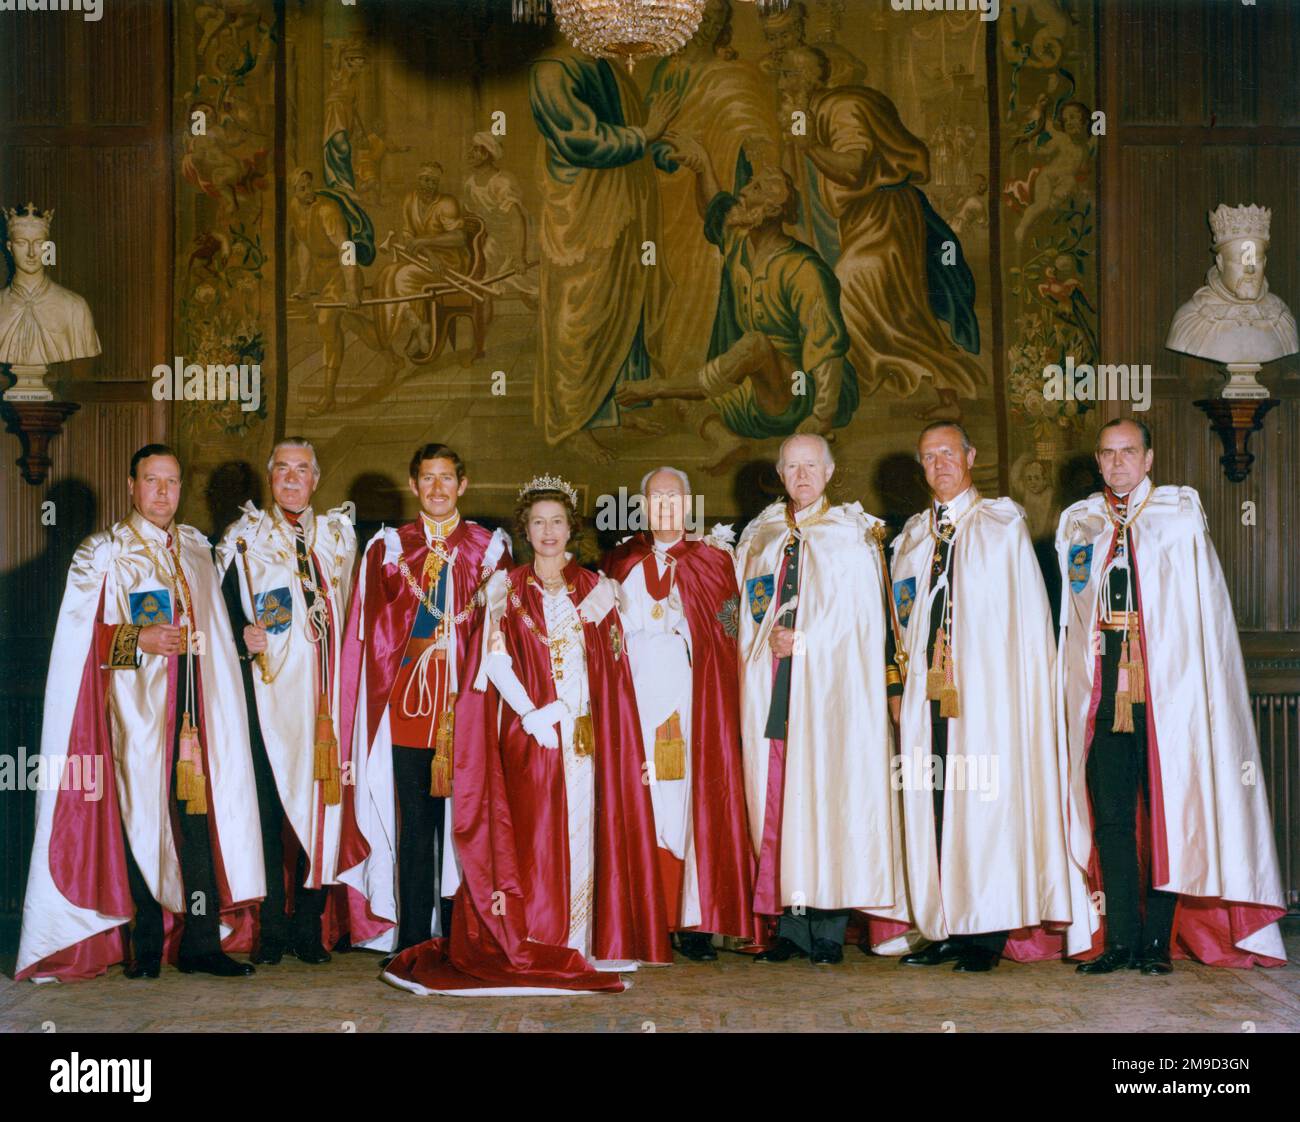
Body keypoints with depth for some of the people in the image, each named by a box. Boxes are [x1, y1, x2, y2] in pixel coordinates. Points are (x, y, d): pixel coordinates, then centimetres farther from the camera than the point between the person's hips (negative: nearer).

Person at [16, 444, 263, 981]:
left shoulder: (196, 549, 16)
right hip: (135, 704, -4)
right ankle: (146, 946, 5)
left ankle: (201, 941, 2)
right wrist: (138, 639, -14)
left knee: (199, 815, -1)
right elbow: (79, 633, -5)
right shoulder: (103, 553, 2)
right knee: (141, 816, -4)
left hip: (190, 702, 4)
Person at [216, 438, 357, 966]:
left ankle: (309, 924, 7)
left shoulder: (338, 535, 15)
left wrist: (342, 677, 6)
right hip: (267, 688, -2)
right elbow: (225, 606, 3)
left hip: (322, 691, 2)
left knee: (320, 801, 0)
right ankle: (271, 927, 2)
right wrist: (244, 637, -16)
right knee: (267, 804, -4)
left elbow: (348, 613, 16)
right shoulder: (245, 537, 7)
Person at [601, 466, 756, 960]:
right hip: (641, 693, 1)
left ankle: (695, 923, -5)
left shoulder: (713, 559, 10)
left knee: (698, 798, -7)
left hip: (695, 696, -1)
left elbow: (728, 629, 6)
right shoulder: (622, 561, 15)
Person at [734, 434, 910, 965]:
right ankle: (791, 925, 1)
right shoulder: (760, 537, 18)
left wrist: (804, 640, -9)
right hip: (772, 685, 4)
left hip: (831, 682, -3)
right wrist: (769, 640, 1)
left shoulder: (853, 535, 6)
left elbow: (861, 615, -2)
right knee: (776, 801, -2)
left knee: (828, 796, -8)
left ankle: (829, 926, -5)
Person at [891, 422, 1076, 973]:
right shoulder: (914, 535, 19)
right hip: (927, 688, 4)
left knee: (982, 801, -7)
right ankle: (946, 929, 7)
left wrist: (1029, 688, -7)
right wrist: (903, 674, 7)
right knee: (930, 804, 1)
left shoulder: (1004, 524, 5)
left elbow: (1028, 613, 1)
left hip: (986, 689, -4)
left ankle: (986, 932, -3)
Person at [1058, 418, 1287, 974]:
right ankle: (1121, 939, 5)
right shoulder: (1077, 523, 13)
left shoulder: (1181, 514, 5)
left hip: (1166, 689, -2)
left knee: (1165, 812, -2)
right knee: (1110, 814, 1)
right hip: (1104, 692, 3)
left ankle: (1158, 940, 3)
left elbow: (1201, 610, 2)